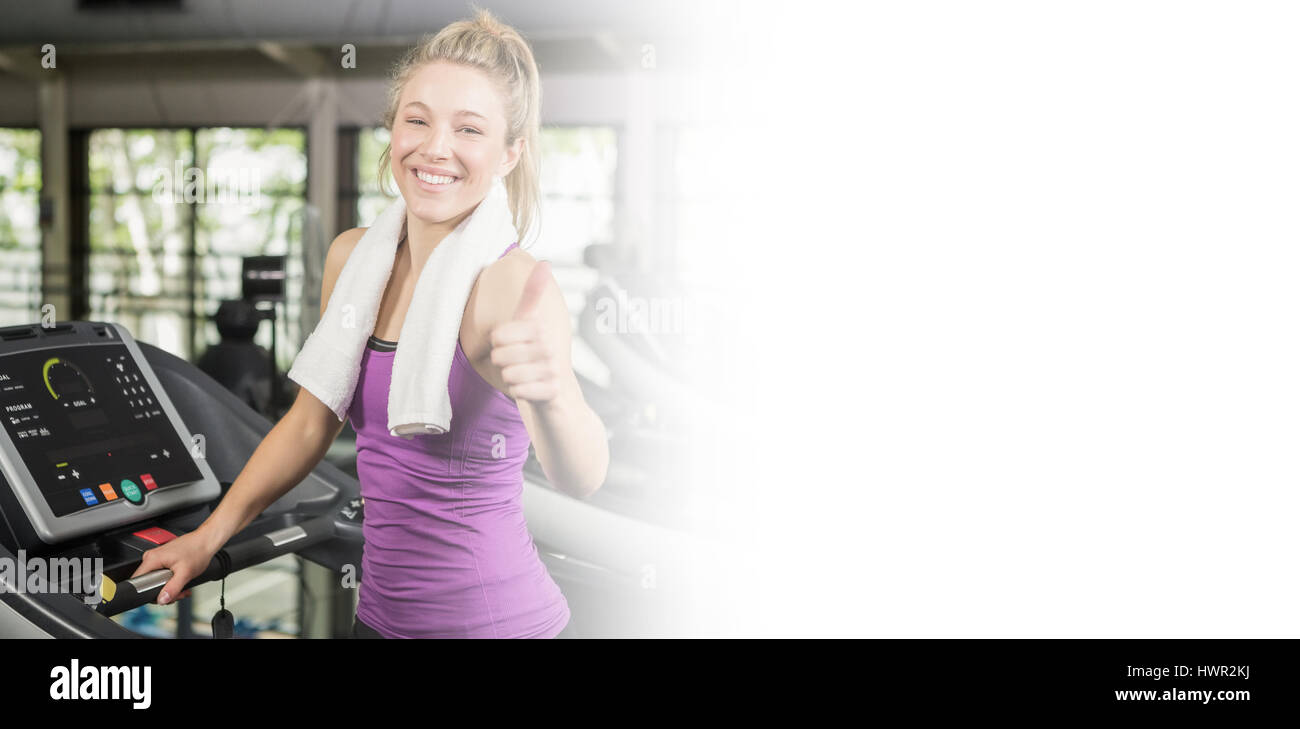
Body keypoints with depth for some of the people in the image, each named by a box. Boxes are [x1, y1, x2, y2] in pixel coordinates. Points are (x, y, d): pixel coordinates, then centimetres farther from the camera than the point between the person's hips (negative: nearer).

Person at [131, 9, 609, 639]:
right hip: (381, 612, 6)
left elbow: (580, 481, -32)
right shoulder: (352, 258, -1)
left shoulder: (513, 283, -20)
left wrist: (549, 393, -52)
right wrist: (210, 536, 13)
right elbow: (311, 423, 13)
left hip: (495, 618, -6)